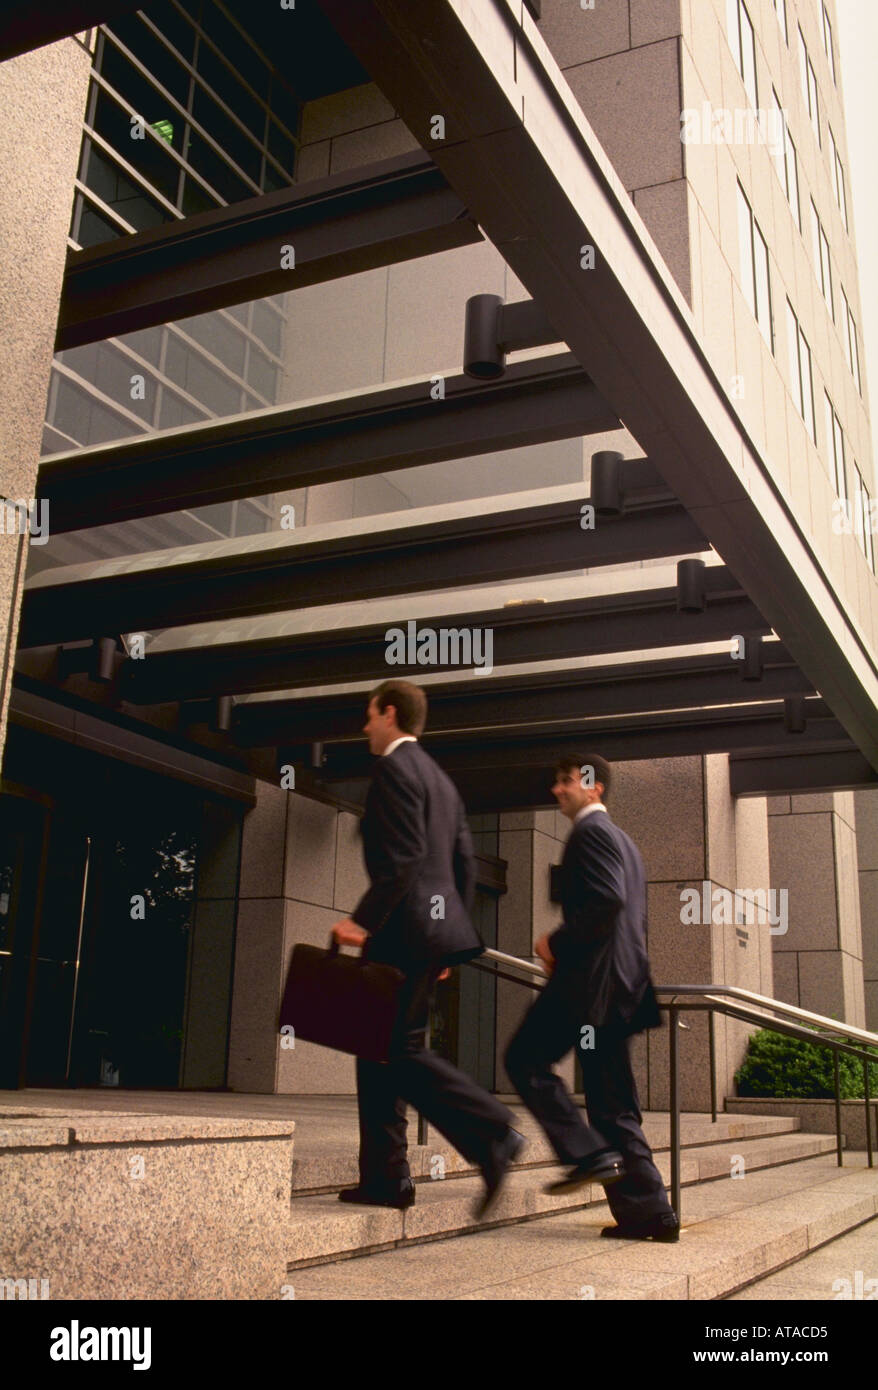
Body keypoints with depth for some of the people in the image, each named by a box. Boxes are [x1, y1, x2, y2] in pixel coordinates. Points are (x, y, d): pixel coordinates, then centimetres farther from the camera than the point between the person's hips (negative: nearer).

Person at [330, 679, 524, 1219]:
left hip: (404, 929, -10)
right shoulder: (441, 779, 20)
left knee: (402, 1050, -5)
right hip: (435, 928, 10)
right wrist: (448, 938, 22)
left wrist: (363, 920, -20)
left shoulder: (395, 769, -8)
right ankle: (384, 1177, 15)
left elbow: (404, 857, -20)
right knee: (380, 1049, 12)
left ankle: (493, 1134, -11)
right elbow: (465, 865, 19)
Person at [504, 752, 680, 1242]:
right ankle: (648, 1210, 8)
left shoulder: (591, 831, -7)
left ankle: (590, 1152, -9)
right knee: (614, 1102, 9)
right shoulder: (624, 840, 24)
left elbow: (608, 900, -22)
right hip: (622, 982, 10)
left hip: (590, 977, -10)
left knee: (527, 1059, -1)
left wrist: (558, 943, -13)